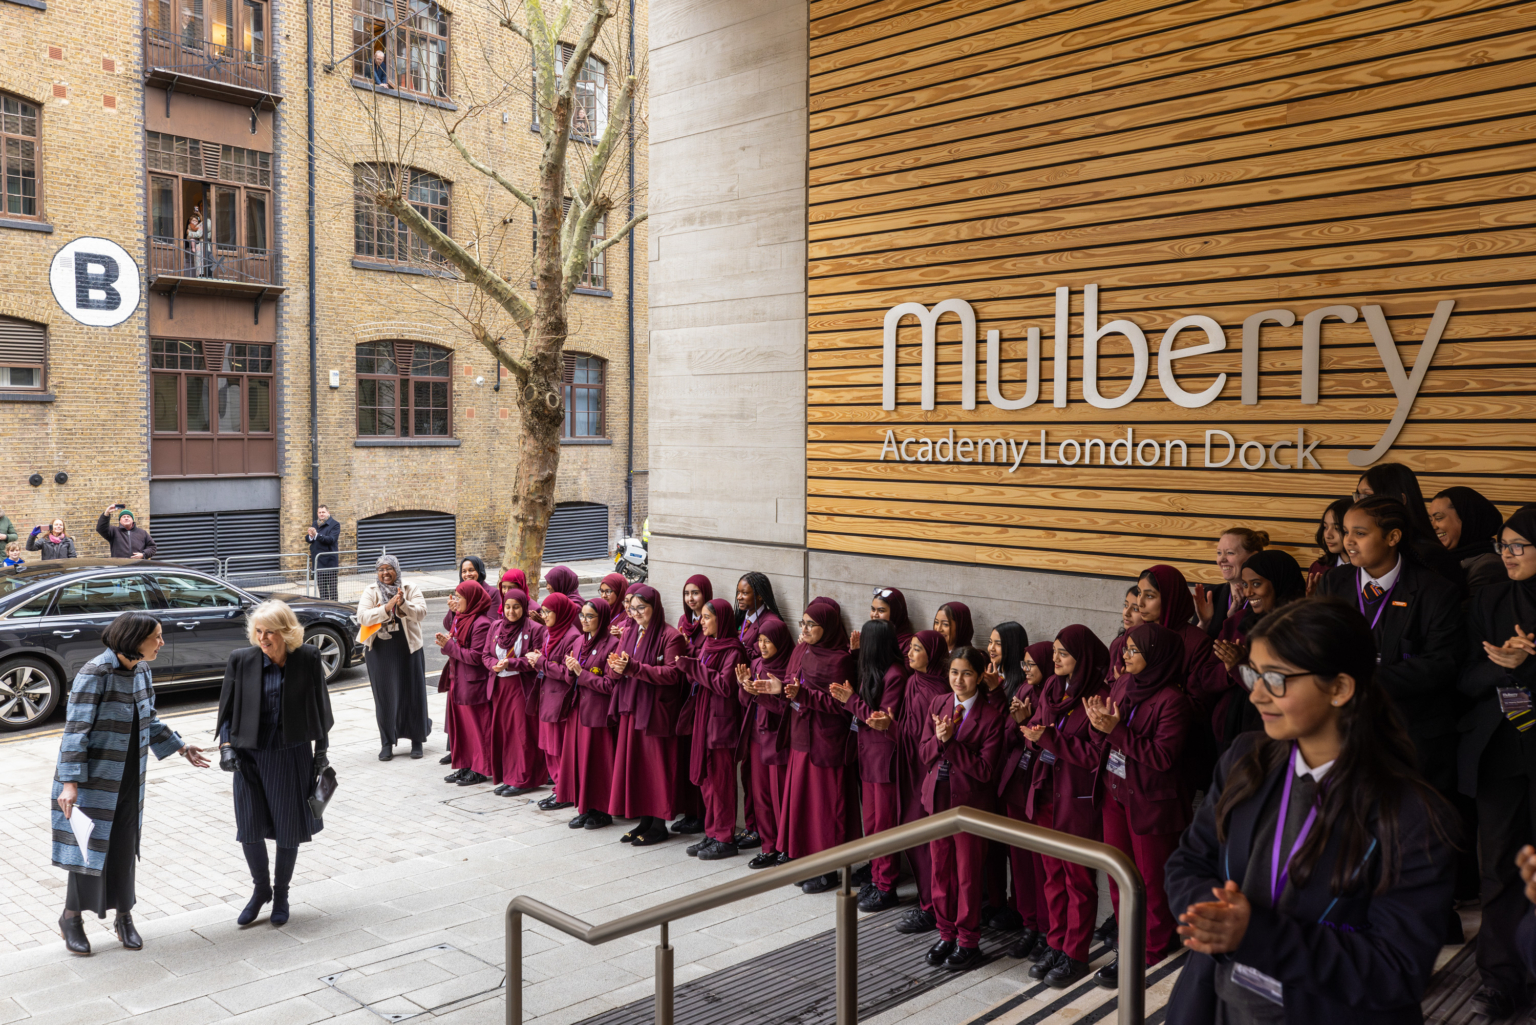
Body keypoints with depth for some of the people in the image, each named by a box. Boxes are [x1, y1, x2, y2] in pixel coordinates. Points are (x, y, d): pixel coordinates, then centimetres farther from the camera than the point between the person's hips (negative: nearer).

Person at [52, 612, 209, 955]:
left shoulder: (141, 670, 2)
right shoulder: (94, 674, -20)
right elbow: (75, 730, -21)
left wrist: (180, 747, 19)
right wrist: (70, 783, -25)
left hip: (129, 779, 6)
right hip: (93, 777, -6)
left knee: (124, 849, 10)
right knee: (90, 849, 3)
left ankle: (124, 917, 25)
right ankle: (72, 919, 24)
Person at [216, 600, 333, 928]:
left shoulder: (308, 658, -8)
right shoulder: (240, 660, -5)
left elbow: (319, 706, 2)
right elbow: (227, 709, 4)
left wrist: (321, 750, 4)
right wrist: (226, 745, -8)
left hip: (292, 754, -1)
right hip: (250, 755, 1)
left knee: (288, 830, 9)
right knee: (249, 830, 5)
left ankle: (281, 894, 30)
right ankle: (260, 889, 31)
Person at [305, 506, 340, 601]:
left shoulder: (335, 524, -3)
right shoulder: (314, 524, 15)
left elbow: (331, 539, -16)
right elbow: (307, 539, 10)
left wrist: (316, 535, -26)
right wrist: (310, 536, -14)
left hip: (329, 561, -6)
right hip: (317, 561, 6)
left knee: (332, 586, -3)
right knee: (321, 586, 11)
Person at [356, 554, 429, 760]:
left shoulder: (410, 589, 1)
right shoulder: (371, 591, 2)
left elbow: (421, 612, -13)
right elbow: (362, 616, -13)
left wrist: (404, 604, -31)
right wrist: (386, 608, -26)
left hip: (408, 649, 0)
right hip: (380, 651, 0)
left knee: (413, 693, 4)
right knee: (384, 696, 4)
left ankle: (417, 740, 18)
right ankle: (387, 743, 15)